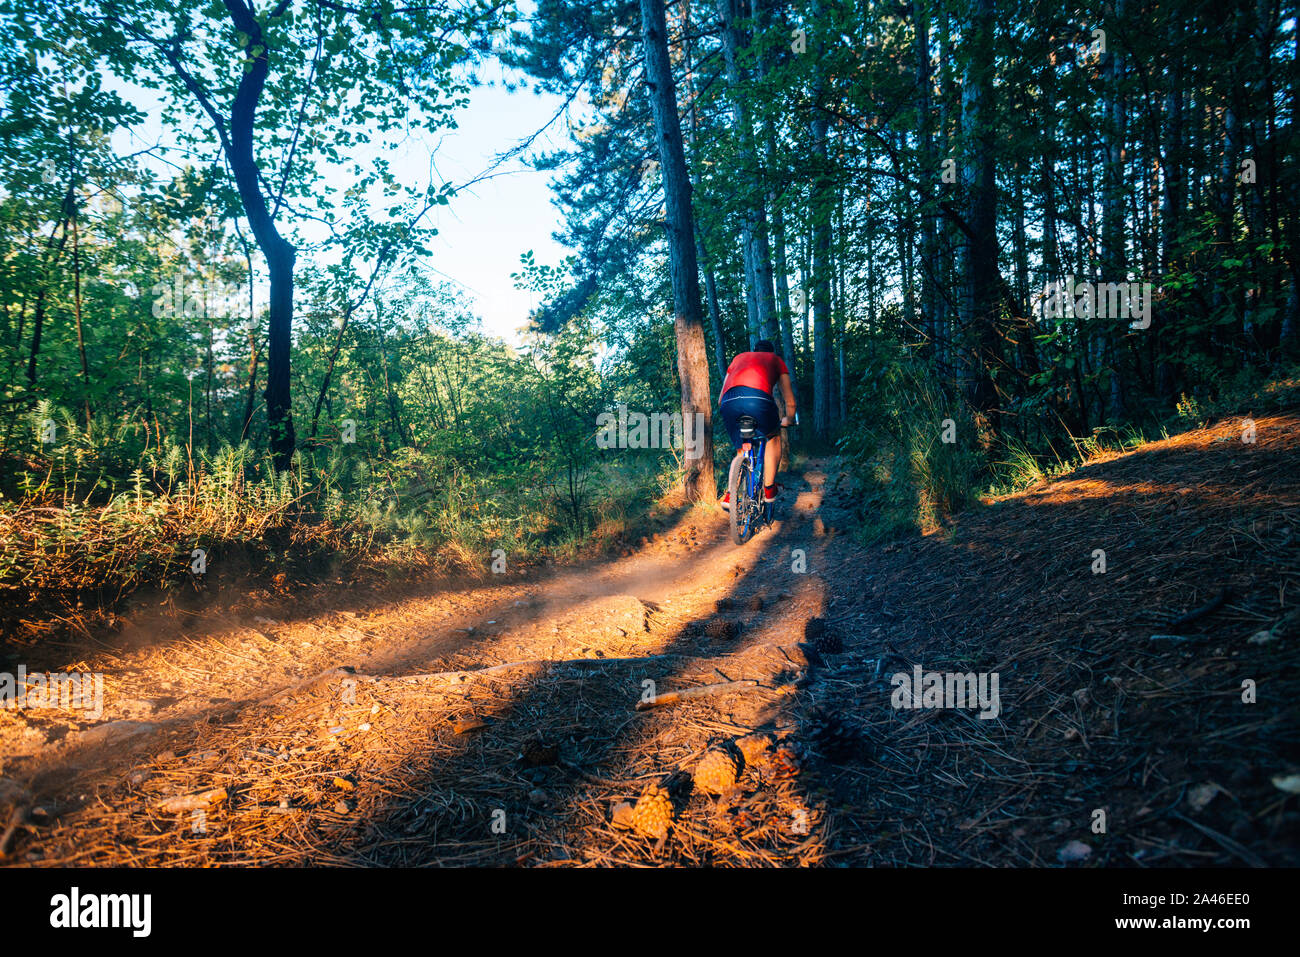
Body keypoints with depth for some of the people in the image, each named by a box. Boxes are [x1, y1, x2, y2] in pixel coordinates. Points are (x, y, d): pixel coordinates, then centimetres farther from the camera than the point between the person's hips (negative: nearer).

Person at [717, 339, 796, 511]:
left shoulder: (739, 357, 39)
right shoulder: (775, 359, 33)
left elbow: (720, 400, 38)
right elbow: (790, 400, 36)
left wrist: (729, 416, 54)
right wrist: (789, 419, 54)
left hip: (729, 401, 3)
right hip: (758, 397, -3)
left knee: (741, 452, 22)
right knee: (773, 437, 26)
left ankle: (730, 495, 6)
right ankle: (768, 489, 23)